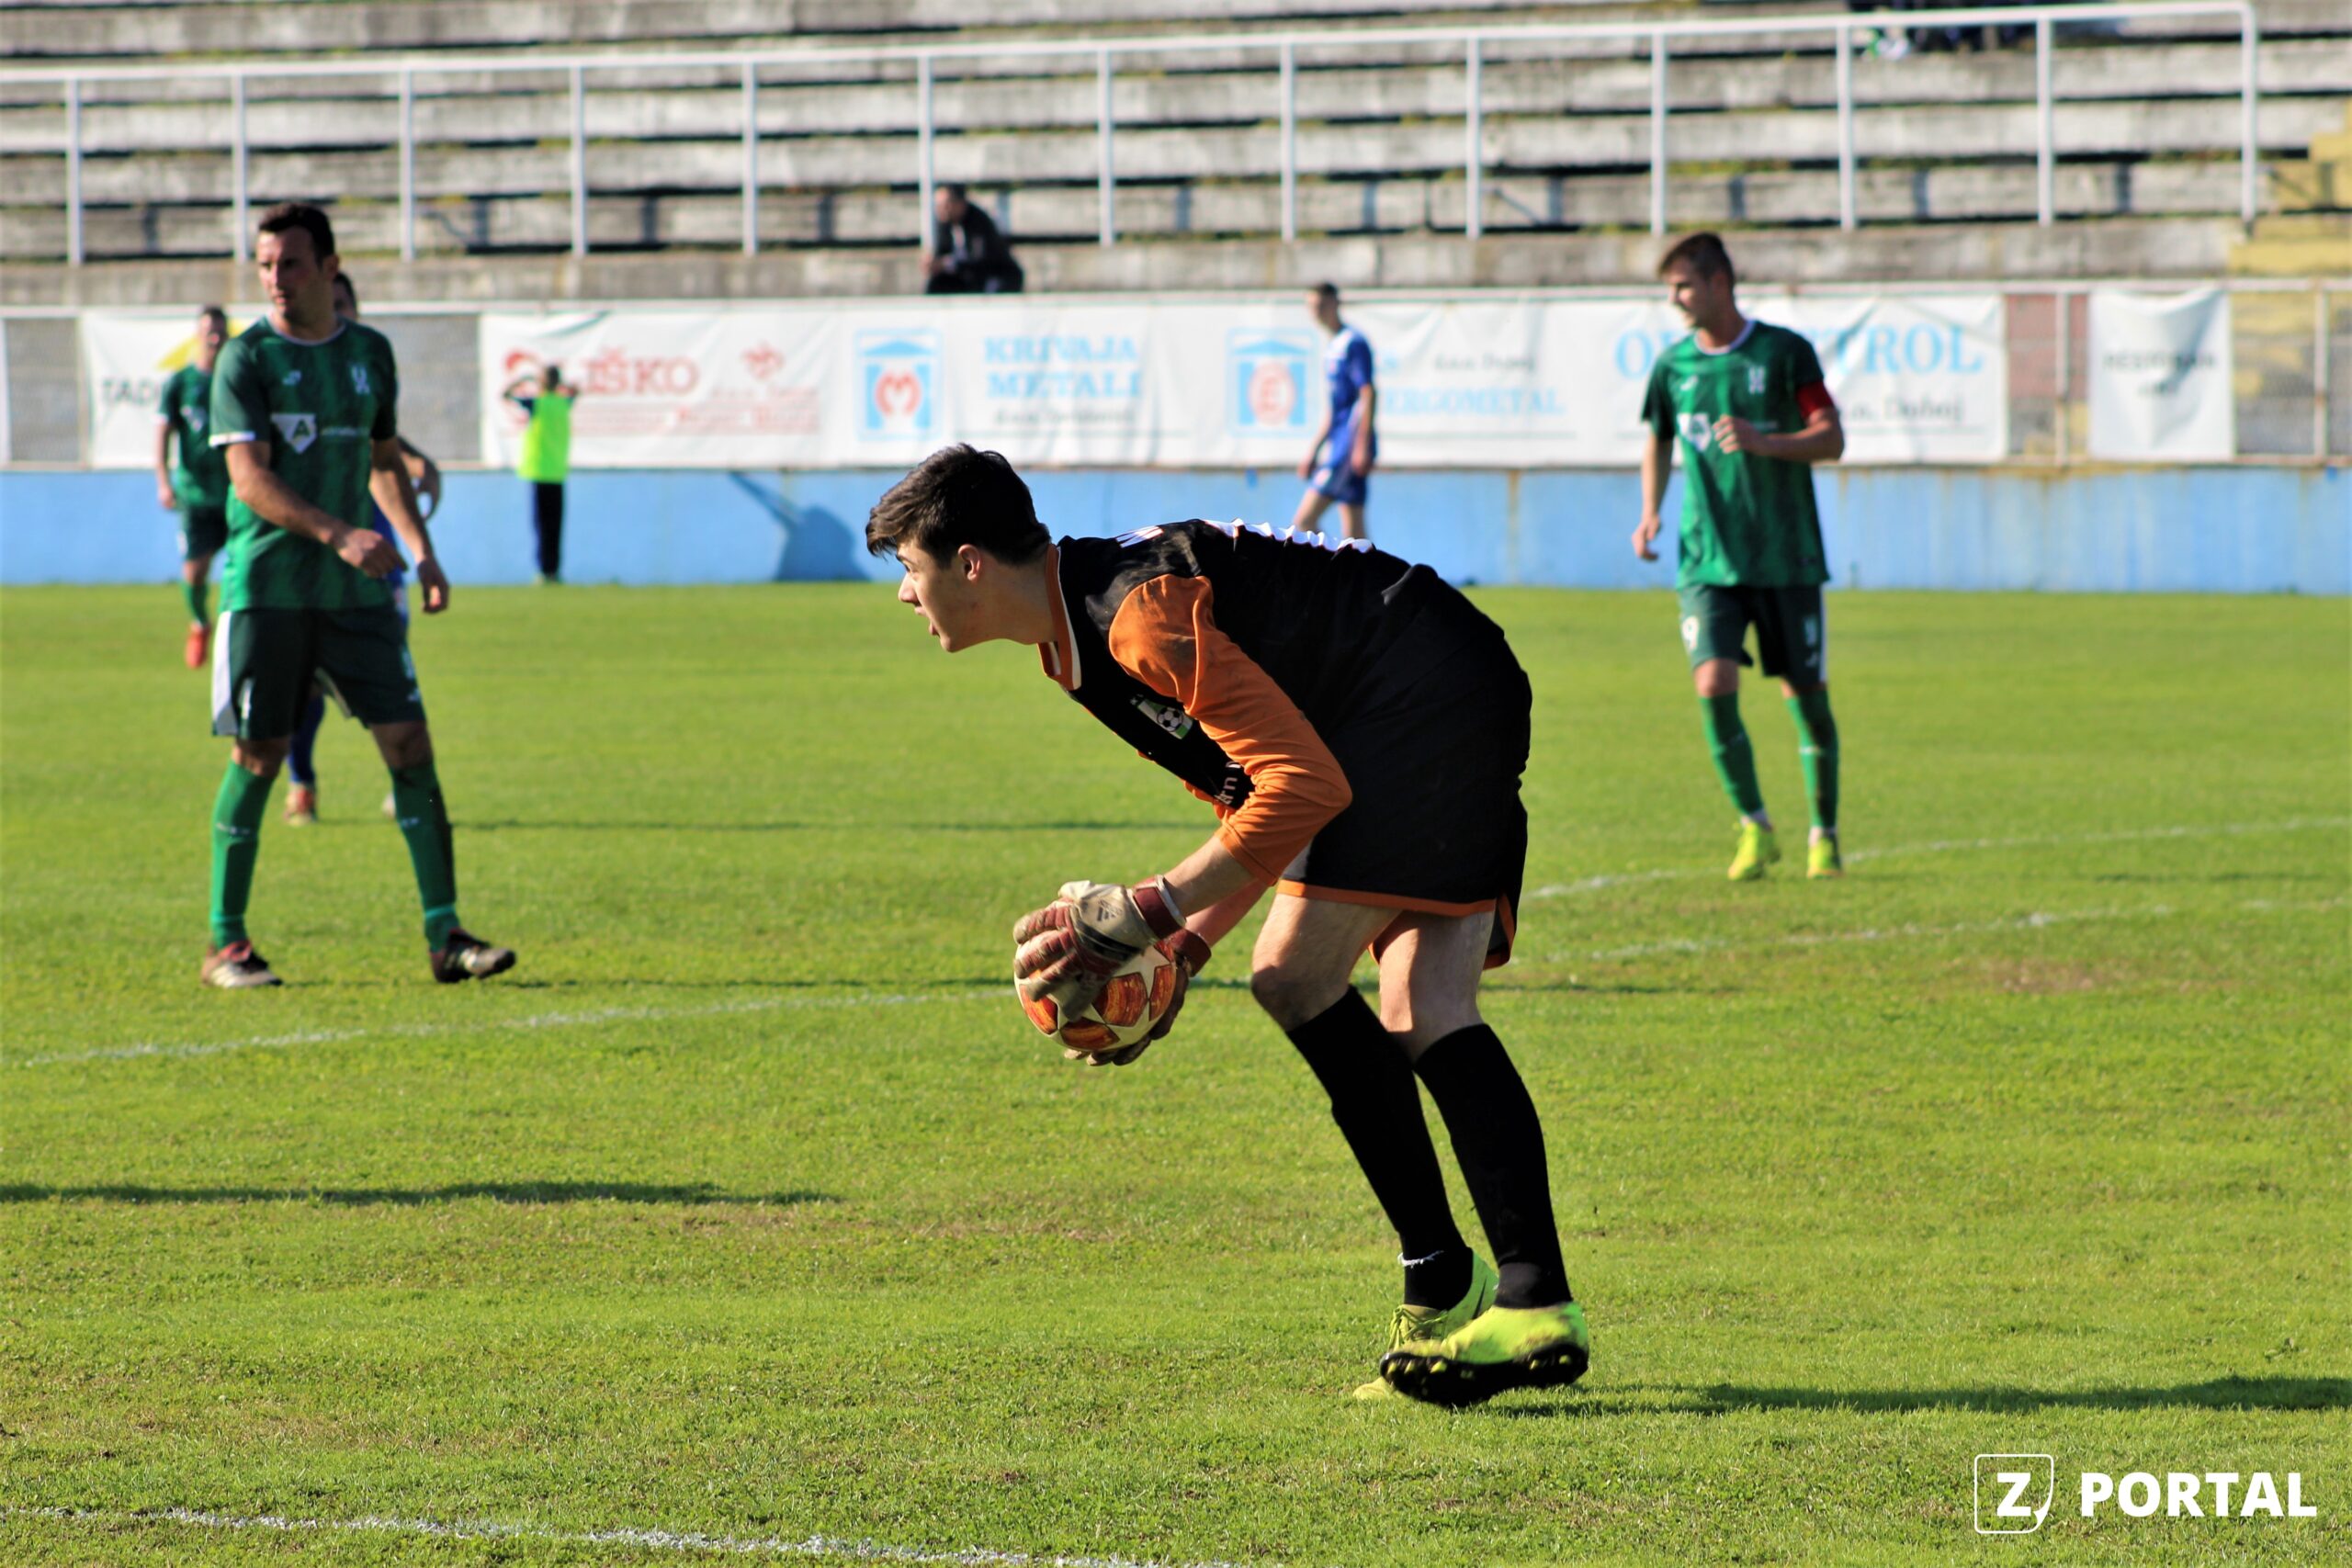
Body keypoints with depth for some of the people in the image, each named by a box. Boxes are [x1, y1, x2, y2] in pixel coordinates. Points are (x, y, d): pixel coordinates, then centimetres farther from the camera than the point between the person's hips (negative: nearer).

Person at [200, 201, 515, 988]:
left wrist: (421, 549, 14)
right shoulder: (246, 358, -5)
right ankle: (226, 946, 9)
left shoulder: (369, 352, 11)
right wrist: (340, 535, -25)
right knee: (256, 759, -2)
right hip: (266, 588, -4)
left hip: (356, 590, 4)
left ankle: (444, 935, 1)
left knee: (410, 745, -3)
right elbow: (250, 481, -14)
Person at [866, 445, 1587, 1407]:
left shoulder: (1139, 612, -20)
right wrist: (1181, 952, 7)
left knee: (1296, 975, -14)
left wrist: (1141, 915, -21)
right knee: (1424, 1018, 1)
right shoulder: (1080, 643, 14)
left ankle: (1446, 1286, -14)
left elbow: (1304, 784, -24)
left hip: (1422, 703, -10)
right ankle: (1536, 1297, -9)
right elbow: (1257, 799, 20)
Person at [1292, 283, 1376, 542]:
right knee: (1353, 533, 6)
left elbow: (1368, 395, -15)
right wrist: (1314, 451, 24)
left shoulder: (1353, 343, -9)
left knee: (1304, 521, -13)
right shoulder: (1332, 348, 19)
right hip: (1338, 448, 9)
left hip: (1352, 449, -9)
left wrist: (1362, 446, -21)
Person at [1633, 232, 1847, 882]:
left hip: (1787, 558, -2)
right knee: (1714, 685, -14)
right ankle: (1755, 828, 0)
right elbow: (1658, 441, 20)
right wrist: (1650, 512, 4)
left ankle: (1824, 836, 18)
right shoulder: (1674, 364, 5)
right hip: (1708, 561, 2)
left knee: (1805, 694, 2)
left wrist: (1762, 441, -22)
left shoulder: (1784, 352, -5)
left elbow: (1832, 439, -6)